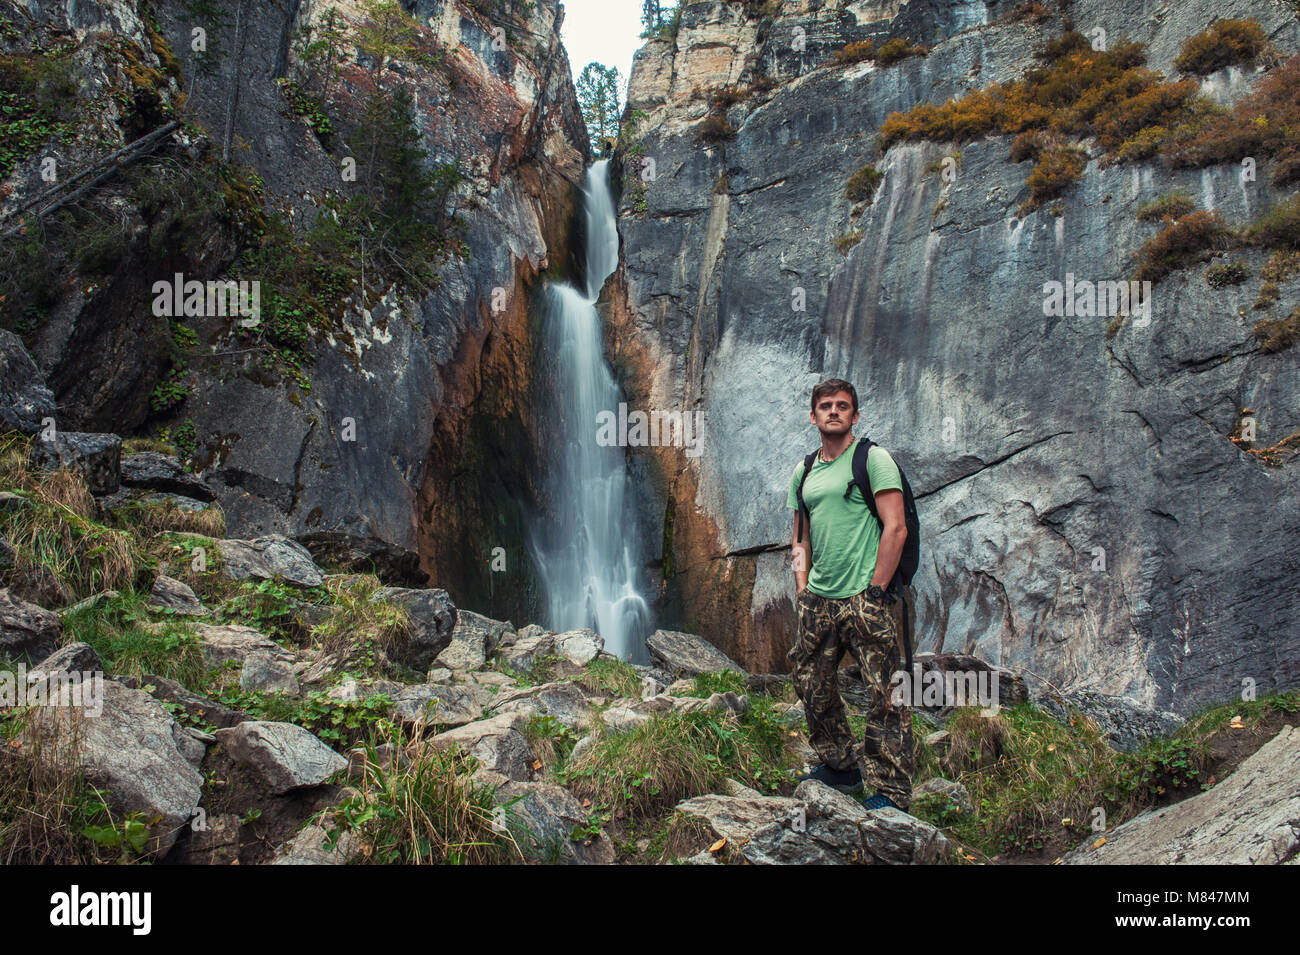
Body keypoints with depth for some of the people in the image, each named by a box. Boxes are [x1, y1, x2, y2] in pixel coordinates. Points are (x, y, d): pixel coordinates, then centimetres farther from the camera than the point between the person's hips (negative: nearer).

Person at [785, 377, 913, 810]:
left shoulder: (873, 458, -3)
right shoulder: (803, 472, 16)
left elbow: (896, 528, -9)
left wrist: (875, 591, -14)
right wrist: (802, 589, 8)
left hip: (864, 597, -7)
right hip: (819, 600, 7)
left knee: (883, 696, -6)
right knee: (813, 686, 12)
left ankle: (892, 791, 1)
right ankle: (840, 766, 30)